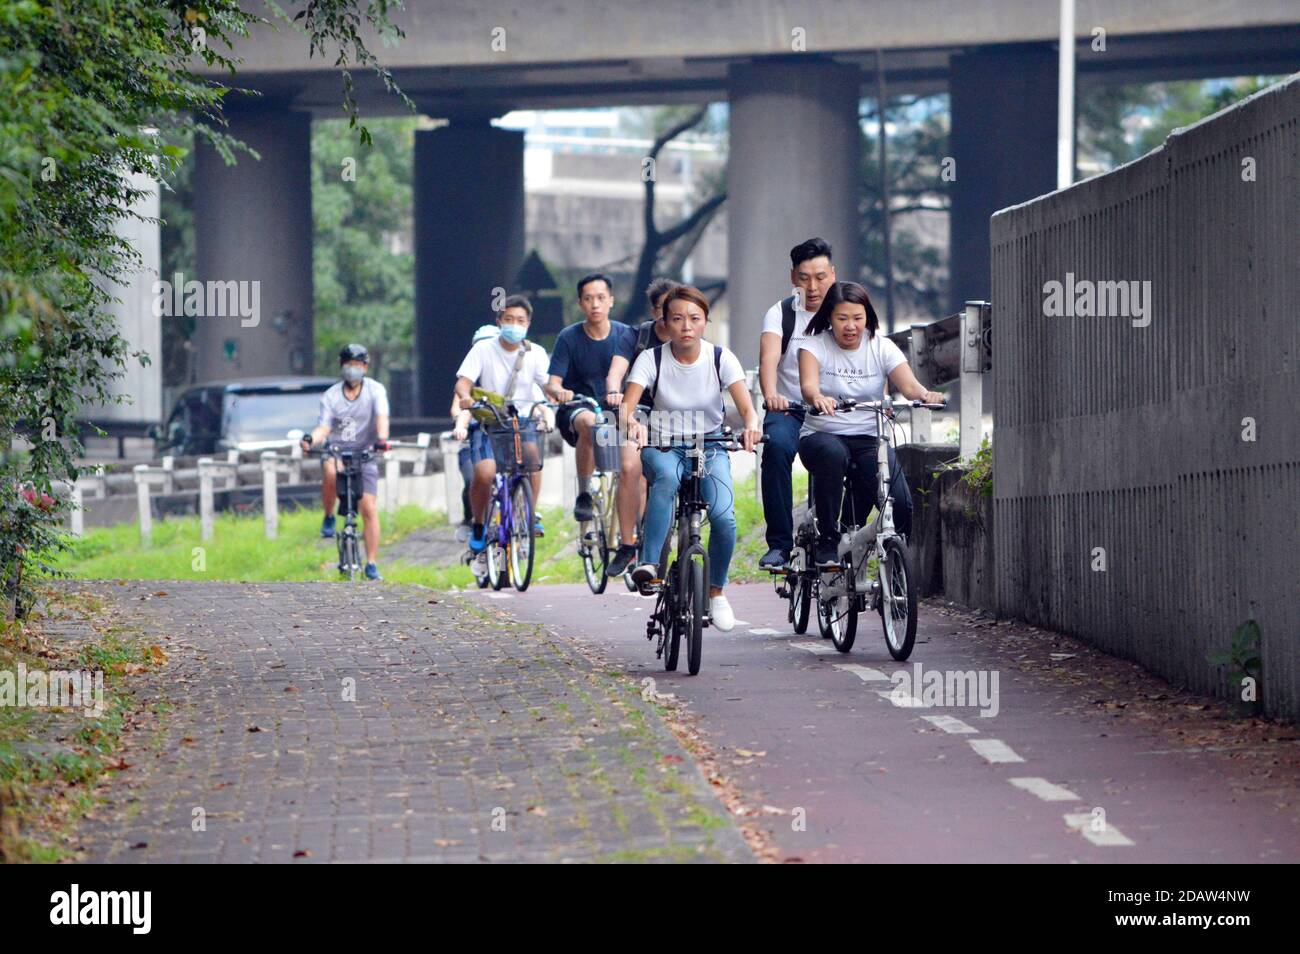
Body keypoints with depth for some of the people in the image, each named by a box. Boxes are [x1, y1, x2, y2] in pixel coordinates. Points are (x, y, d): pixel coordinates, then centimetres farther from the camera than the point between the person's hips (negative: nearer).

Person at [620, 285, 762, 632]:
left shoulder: (721, 358, -7)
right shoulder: (651, 359, -8)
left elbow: (746, 406, -18)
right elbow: (627, 404, -21)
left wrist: (751, 425, -42)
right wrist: (632, 421, -45)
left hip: (710, 448, 1)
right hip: (663, 448, -1)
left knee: (724, 517, -23)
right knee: (666, 476, -39)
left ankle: (717, 591, 3)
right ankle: (648, 562, -37)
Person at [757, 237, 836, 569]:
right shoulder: (781, 313, 2)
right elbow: (769, 358, -17)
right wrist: (770, 394, -39)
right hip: (789, 409, -2)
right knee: (777, 445, -33)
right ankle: (779, 543, -27)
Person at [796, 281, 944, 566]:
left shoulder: (881, 347, 4)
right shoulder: (815, 345, -2)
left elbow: (908, 385, -11)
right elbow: (808, 385, -22)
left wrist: (925, 395, -36)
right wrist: (818, 398, -47)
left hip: (870, 439, 2)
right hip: (823, 435, -2)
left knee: (900, 504, -23)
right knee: (832, 453, -39)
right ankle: (827, 542, -27)